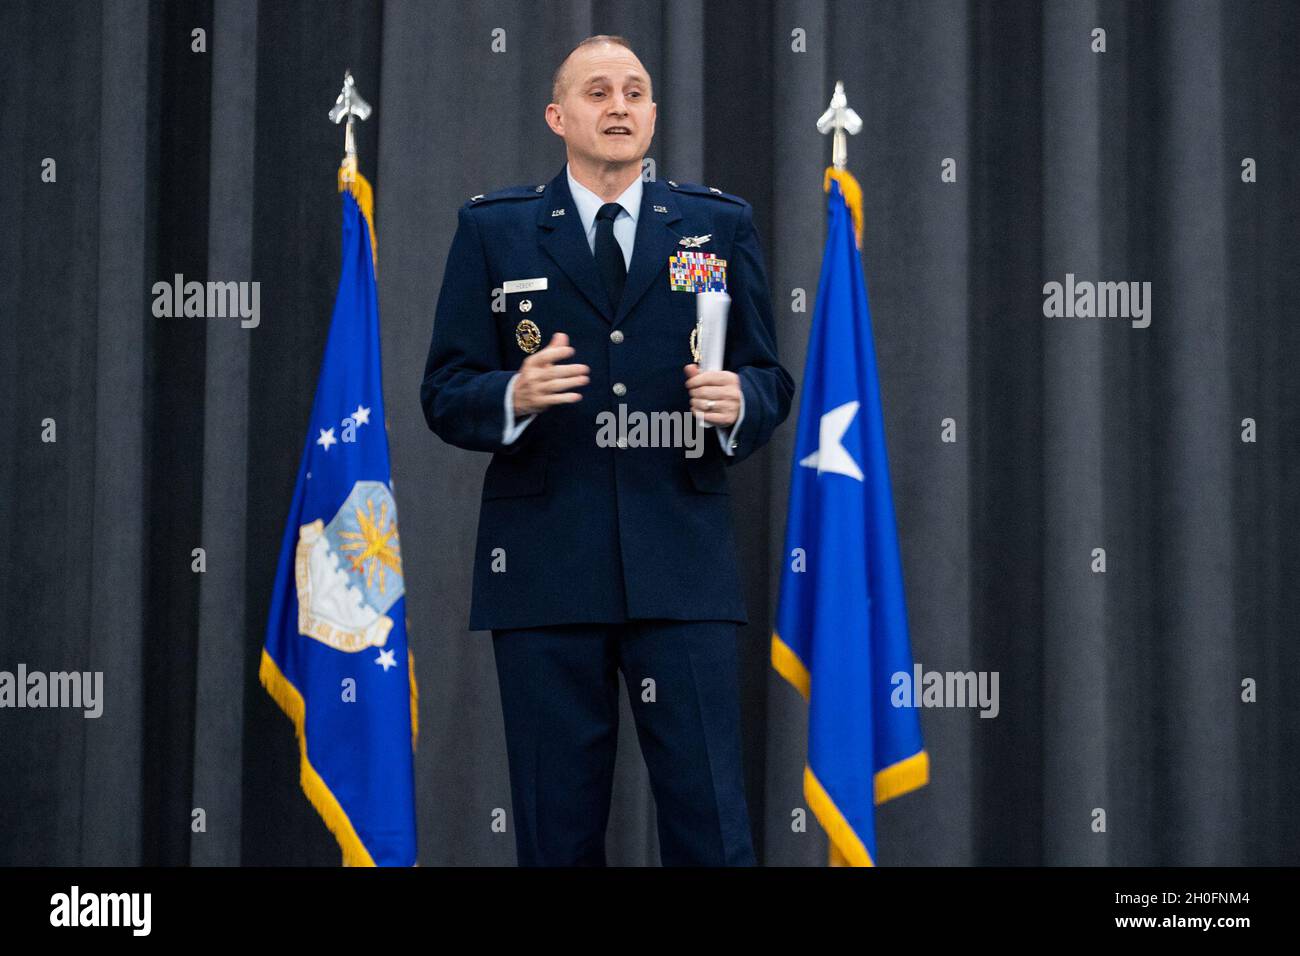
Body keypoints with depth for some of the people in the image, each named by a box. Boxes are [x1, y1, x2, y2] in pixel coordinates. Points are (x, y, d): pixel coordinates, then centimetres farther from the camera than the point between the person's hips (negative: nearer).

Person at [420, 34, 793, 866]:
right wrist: (514, 396, -17)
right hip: (545, 569, 0)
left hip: (681, 568, 0)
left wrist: (739, 402, -12)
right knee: (558, 831, 6)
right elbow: (445, 394, 4)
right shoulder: (493, 230, 8)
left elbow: (772, 382, 11)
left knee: (712, 826, -3)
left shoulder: (720, 226, 11)